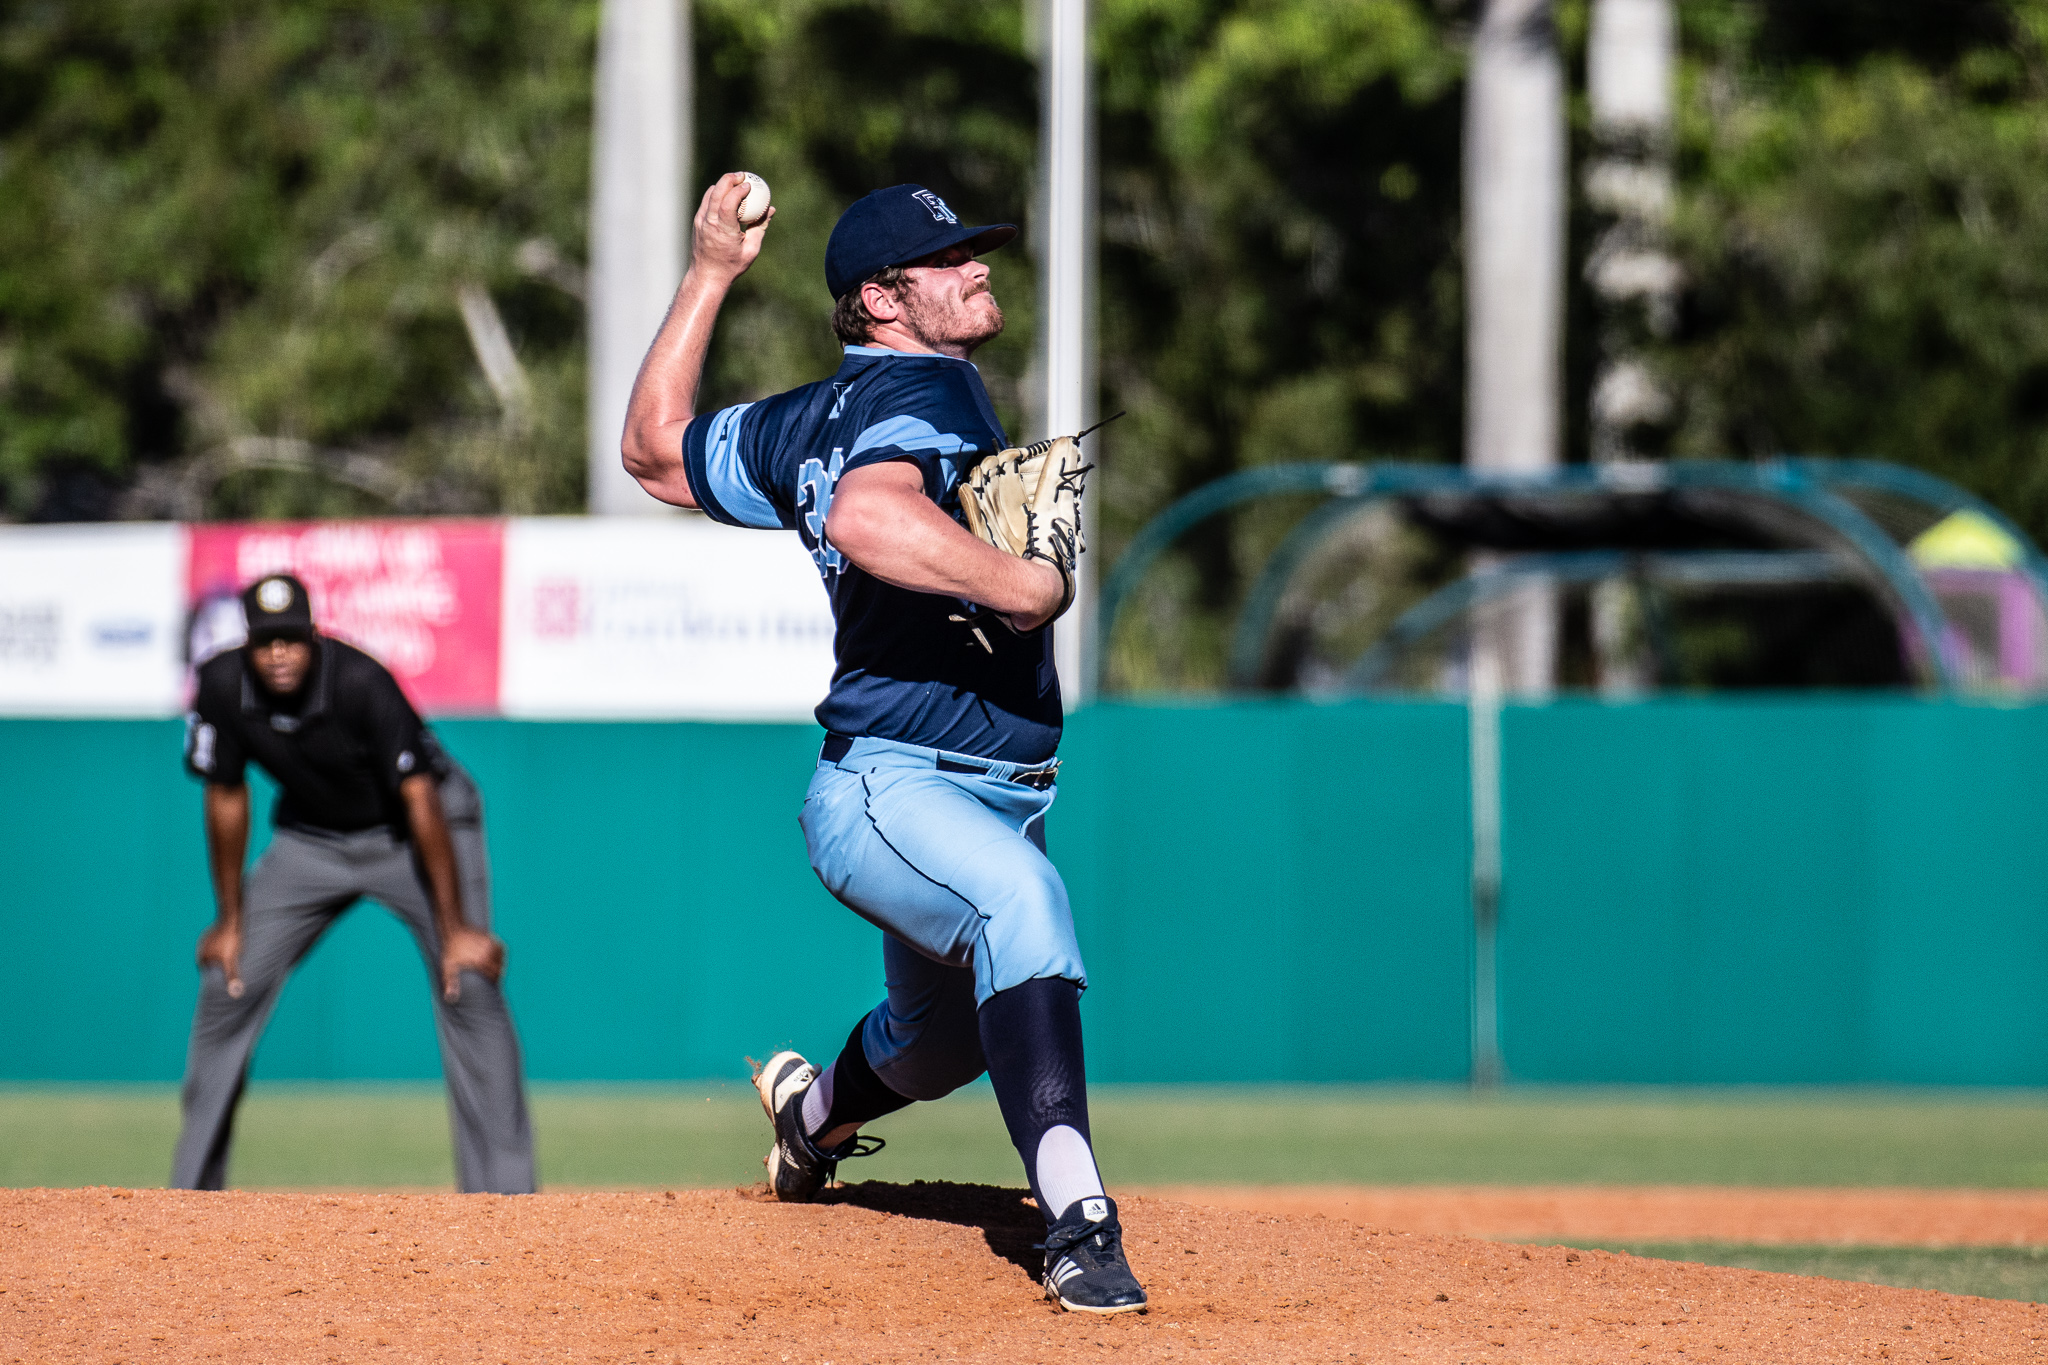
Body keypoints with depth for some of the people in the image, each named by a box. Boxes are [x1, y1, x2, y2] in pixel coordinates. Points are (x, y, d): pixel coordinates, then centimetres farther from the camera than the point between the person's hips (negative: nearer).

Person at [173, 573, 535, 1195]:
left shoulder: (361, 683, -32)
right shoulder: (222, 685, -19)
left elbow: (420, 800, -30)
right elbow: (226, 798, -5)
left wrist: (455, 929, -31)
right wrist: (229, 921, 0)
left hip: (416, 829, -4)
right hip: (311, 838, 4)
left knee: (469, 985, -21)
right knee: (227, 988, -3)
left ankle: (502, 1191, -21)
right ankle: (190, 1190, 8)